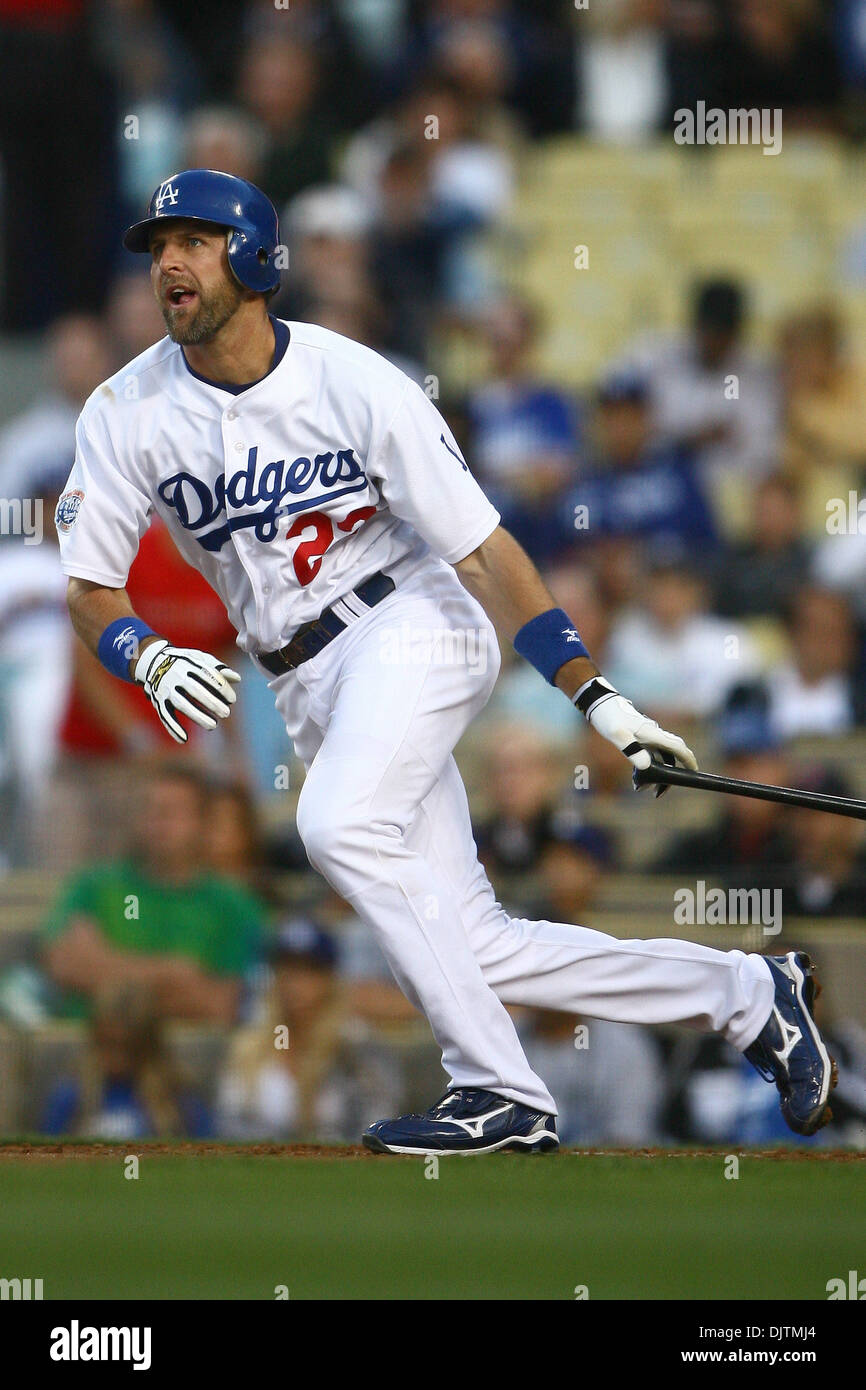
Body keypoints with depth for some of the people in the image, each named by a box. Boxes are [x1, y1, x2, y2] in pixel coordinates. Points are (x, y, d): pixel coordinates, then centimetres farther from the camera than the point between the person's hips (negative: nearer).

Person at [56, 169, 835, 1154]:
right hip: (310, 690, 5)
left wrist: (595, 699, -16)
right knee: (478, 951, -3)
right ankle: (745, 995, 13)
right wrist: (147, 659, -22)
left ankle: (500, 1093, -24)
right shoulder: (127, 416, -3)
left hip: (412, 623, -4)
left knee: (339, 825, -32)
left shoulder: (352, 382, -12)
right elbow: (88, 591, 1)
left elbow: (482, 548, -11)